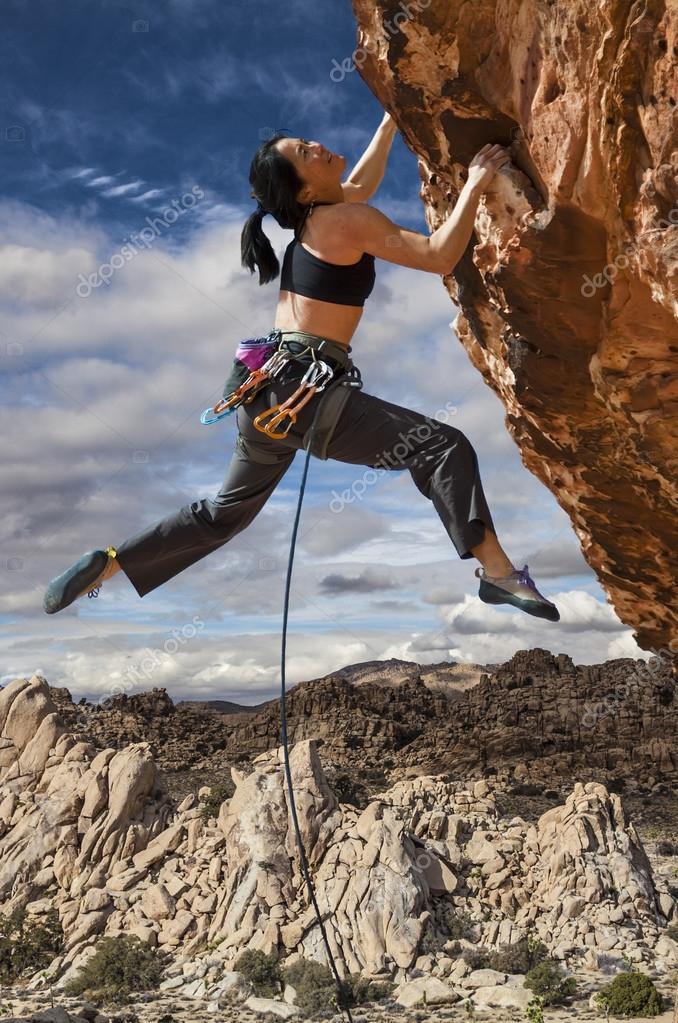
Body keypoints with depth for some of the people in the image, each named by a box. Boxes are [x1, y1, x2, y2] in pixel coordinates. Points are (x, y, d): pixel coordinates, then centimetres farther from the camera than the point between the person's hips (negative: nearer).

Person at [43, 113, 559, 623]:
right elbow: (440, 256, -11)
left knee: (225, 512, 23)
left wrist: (389, 125, 43)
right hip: (304, 386, -10)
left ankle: (106, 564, 26)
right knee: (442, 447, -11)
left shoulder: (318, 213, 18)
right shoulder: (347, 220, -8)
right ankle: (497, 572, -20)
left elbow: (361, 182, 40)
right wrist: (474, 186, -2)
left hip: (268, 386, 10)